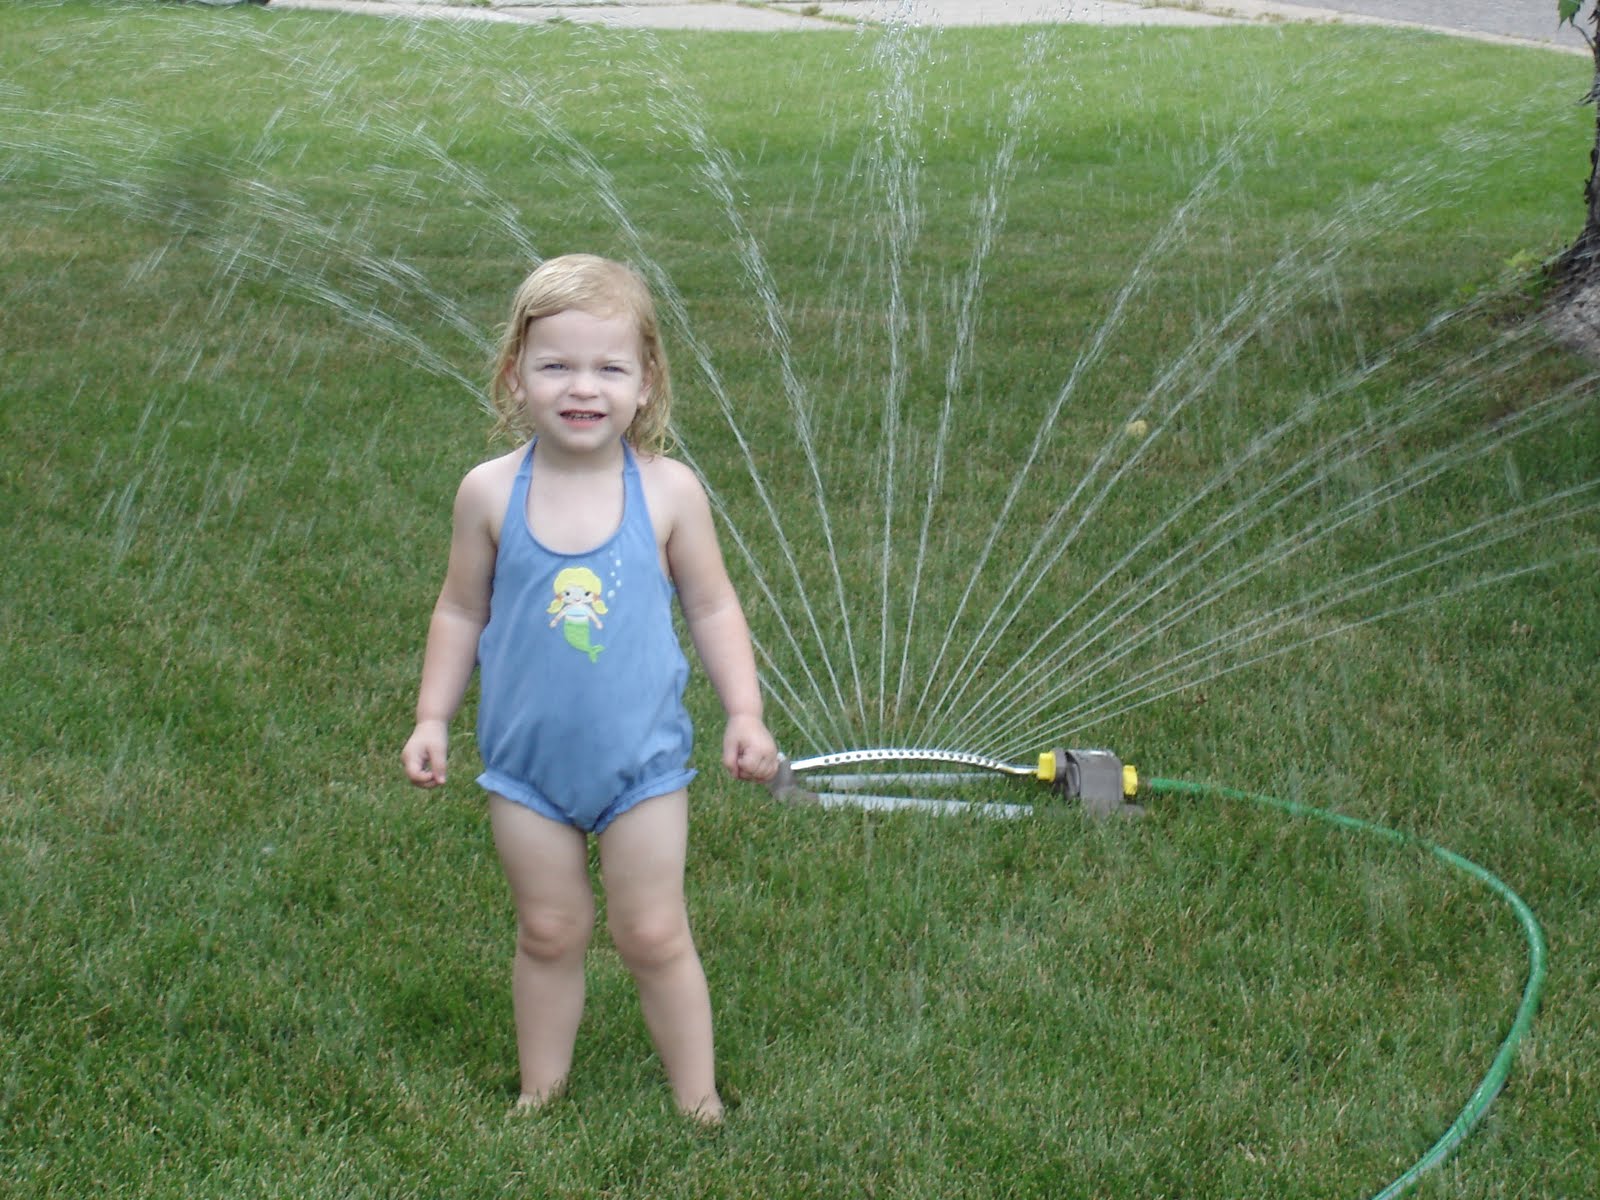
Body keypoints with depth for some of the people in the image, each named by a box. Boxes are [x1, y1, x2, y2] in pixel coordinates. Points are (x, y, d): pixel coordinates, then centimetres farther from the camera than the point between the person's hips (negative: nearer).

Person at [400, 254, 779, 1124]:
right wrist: (432, 717, 2)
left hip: (641, 759, -1)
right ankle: (539, 1095, 30)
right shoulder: (491, 493, -8)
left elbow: (712, 607, 1)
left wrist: (745, 714, -5)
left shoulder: (667, 491, -10)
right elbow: (461, 611, 4)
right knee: (548, 933, 12)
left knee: (653, 935, 6)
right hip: (526, 762, 1)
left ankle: (698, 1105, 22)